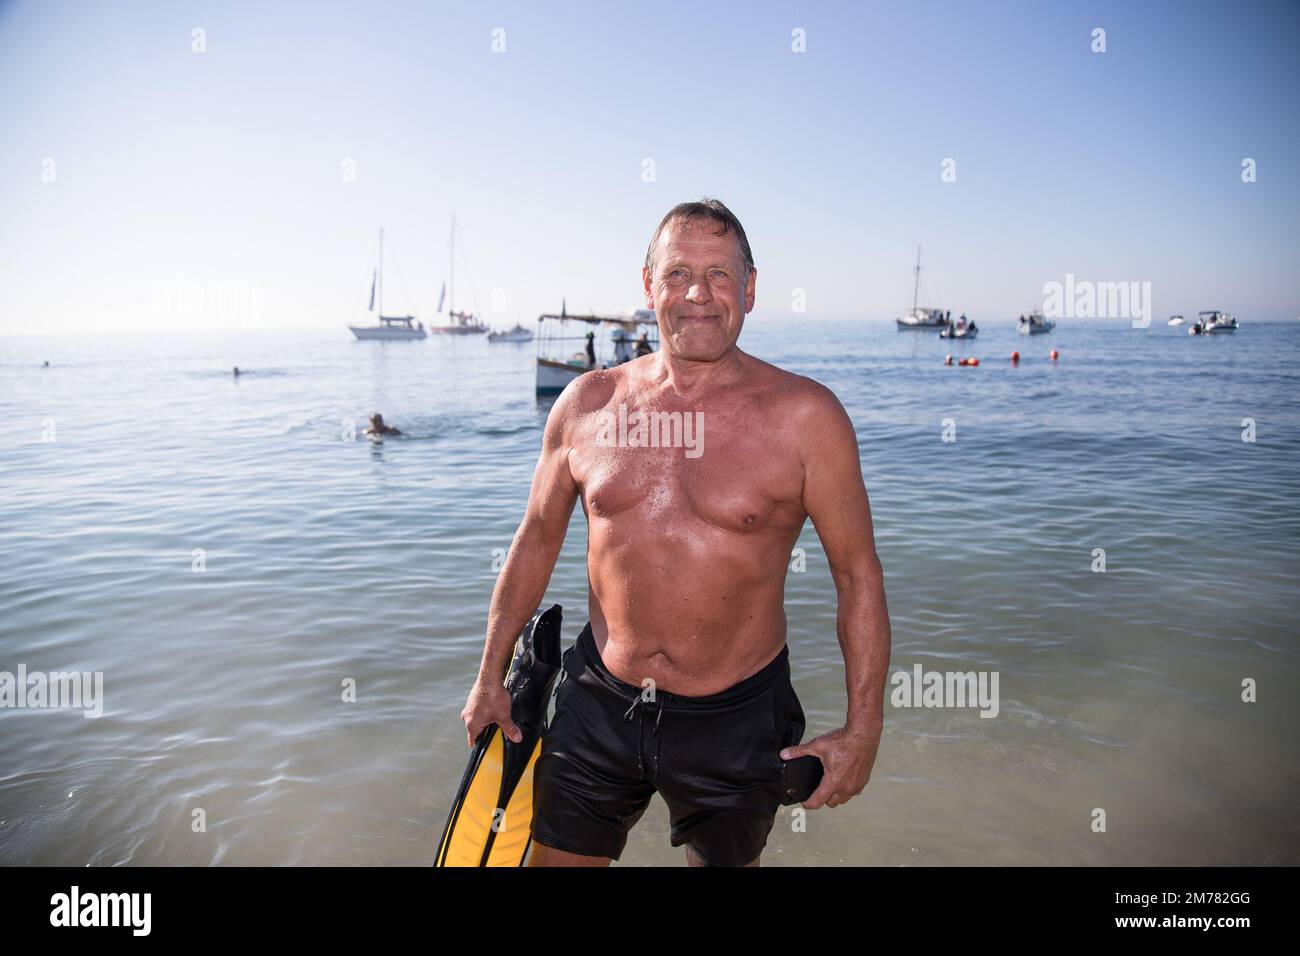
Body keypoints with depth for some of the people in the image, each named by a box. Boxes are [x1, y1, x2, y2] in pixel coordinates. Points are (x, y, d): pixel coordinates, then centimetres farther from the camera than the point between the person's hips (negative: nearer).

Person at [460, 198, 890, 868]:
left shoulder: (803, 415, -12)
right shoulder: (586, 404, -3)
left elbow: (858, 574, -6)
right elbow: (537, 539, 7)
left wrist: (862, 731, -6)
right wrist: (491, 676, 11)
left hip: (735, 719, -2)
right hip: (597, 702, 2)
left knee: (726, 859, 19)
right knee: (553, 858, 15)